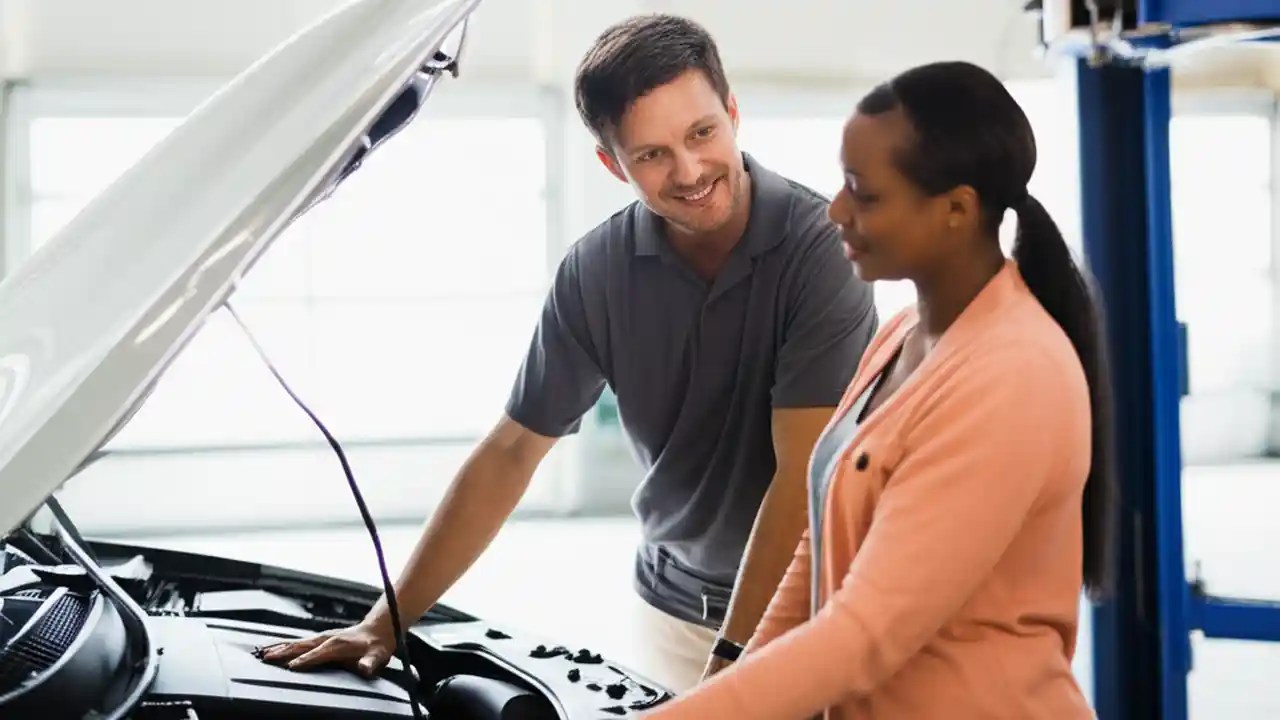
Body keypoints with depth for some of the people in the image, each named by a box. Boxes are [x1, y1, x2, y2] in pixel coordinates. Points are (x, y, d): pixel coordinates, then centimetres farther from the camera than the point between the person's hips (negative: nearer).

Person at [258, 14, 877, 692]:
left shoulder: (821, 246, -20)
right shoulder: (596, 271, -7)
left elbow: (804, 476, -22)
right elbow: (511, 451, -1)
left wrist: (730, 662, -26)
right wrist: (387, 621, -4)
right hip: (671, 608, 4)